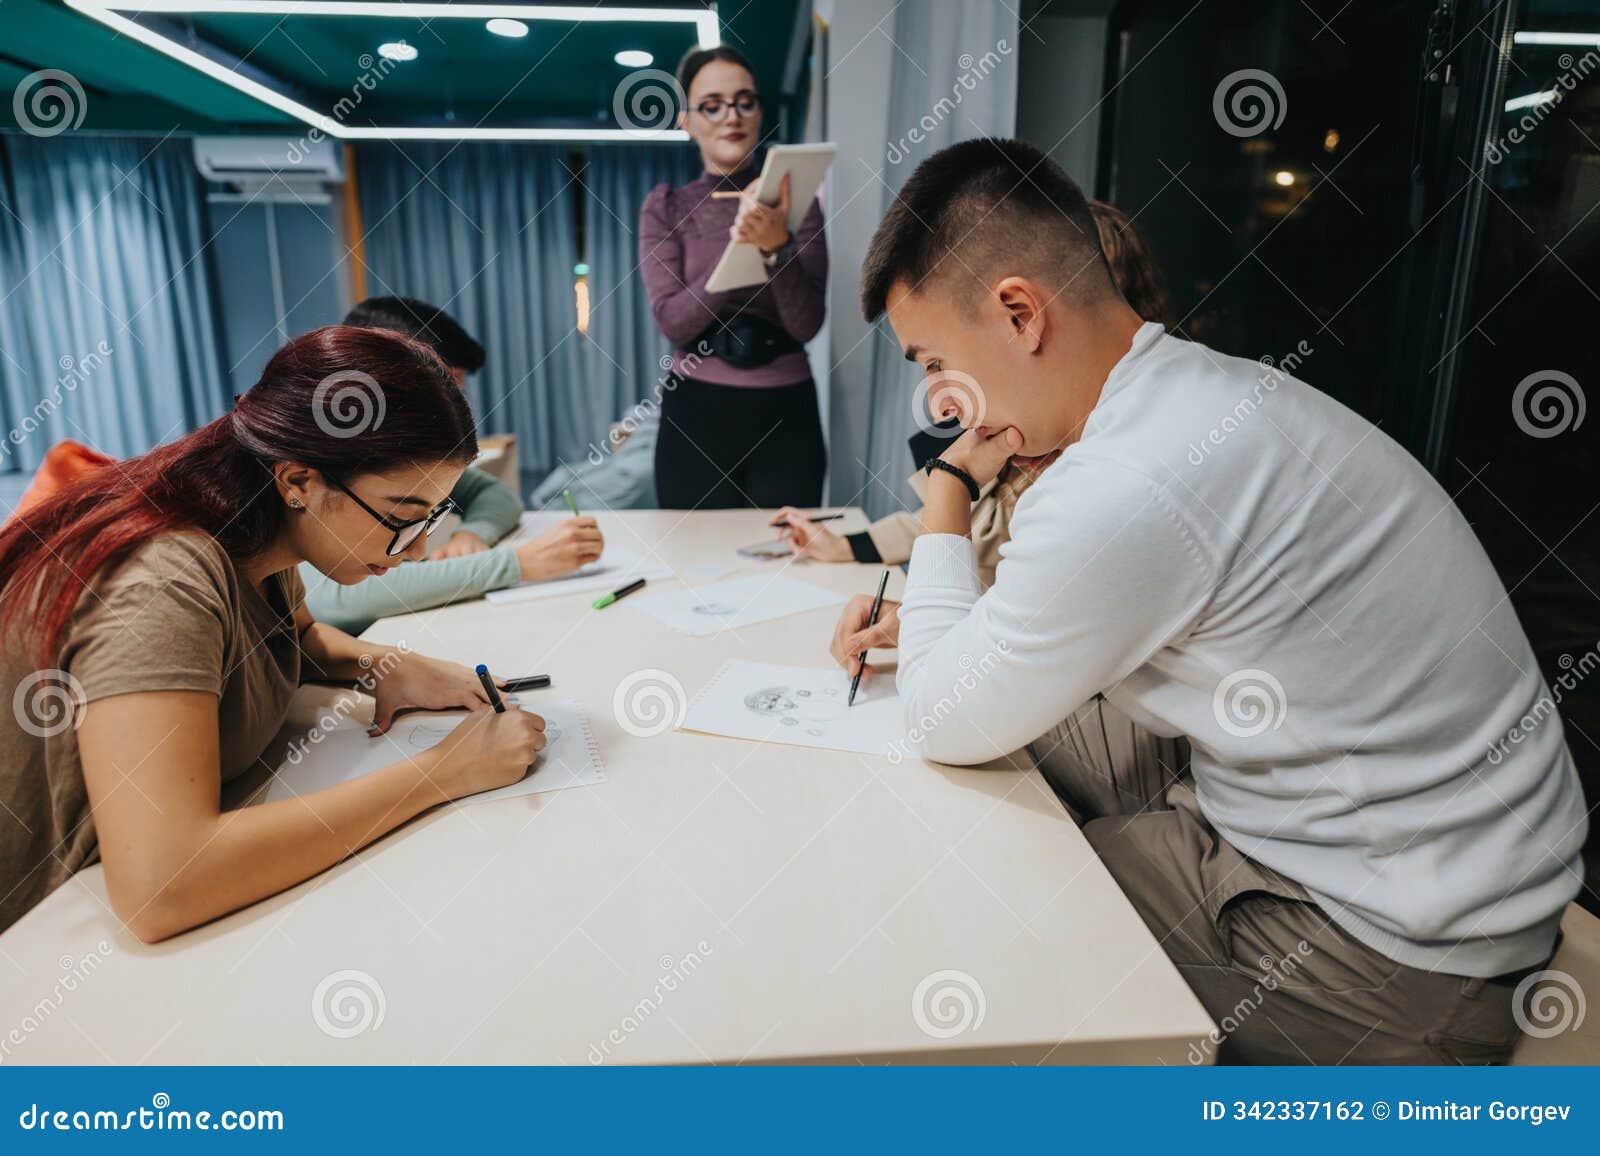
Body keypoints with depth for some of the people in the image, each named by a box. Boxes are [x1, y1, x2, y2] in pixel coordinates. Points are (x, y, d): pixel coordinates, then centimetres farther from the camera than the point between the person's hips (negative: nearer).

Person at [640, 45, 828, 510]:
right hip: (697, 415, 0)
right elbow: (673, 322, -10)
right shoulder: (666, 207, 3)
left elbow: (807, 324, -7)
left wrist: (777, 246, -23)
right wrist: (739, 248, -22)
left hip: (785, 416, 1)